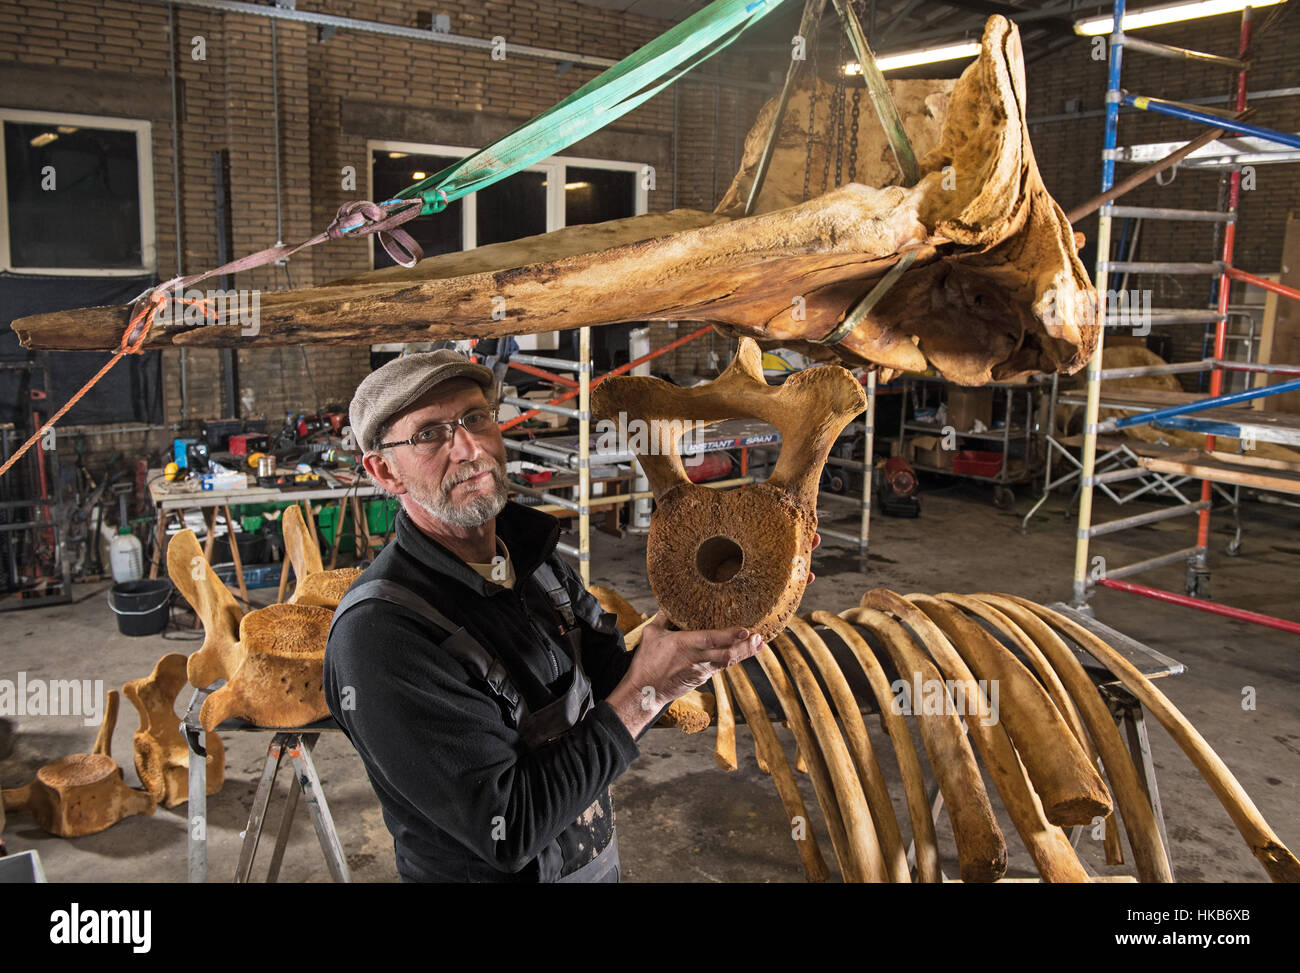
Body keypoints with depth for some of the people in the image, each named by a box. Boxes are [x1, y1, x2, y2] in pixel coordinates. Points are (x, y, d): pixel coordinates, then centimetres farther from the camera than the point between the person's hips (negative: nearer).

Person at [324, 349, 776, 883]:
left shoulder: (532, 553, -4)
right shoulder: (378, 634, -29)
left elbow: (609, 680, -2)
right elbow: (508, 831, -29)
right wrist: (646, 691, -28)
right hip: (491, 871, -7)